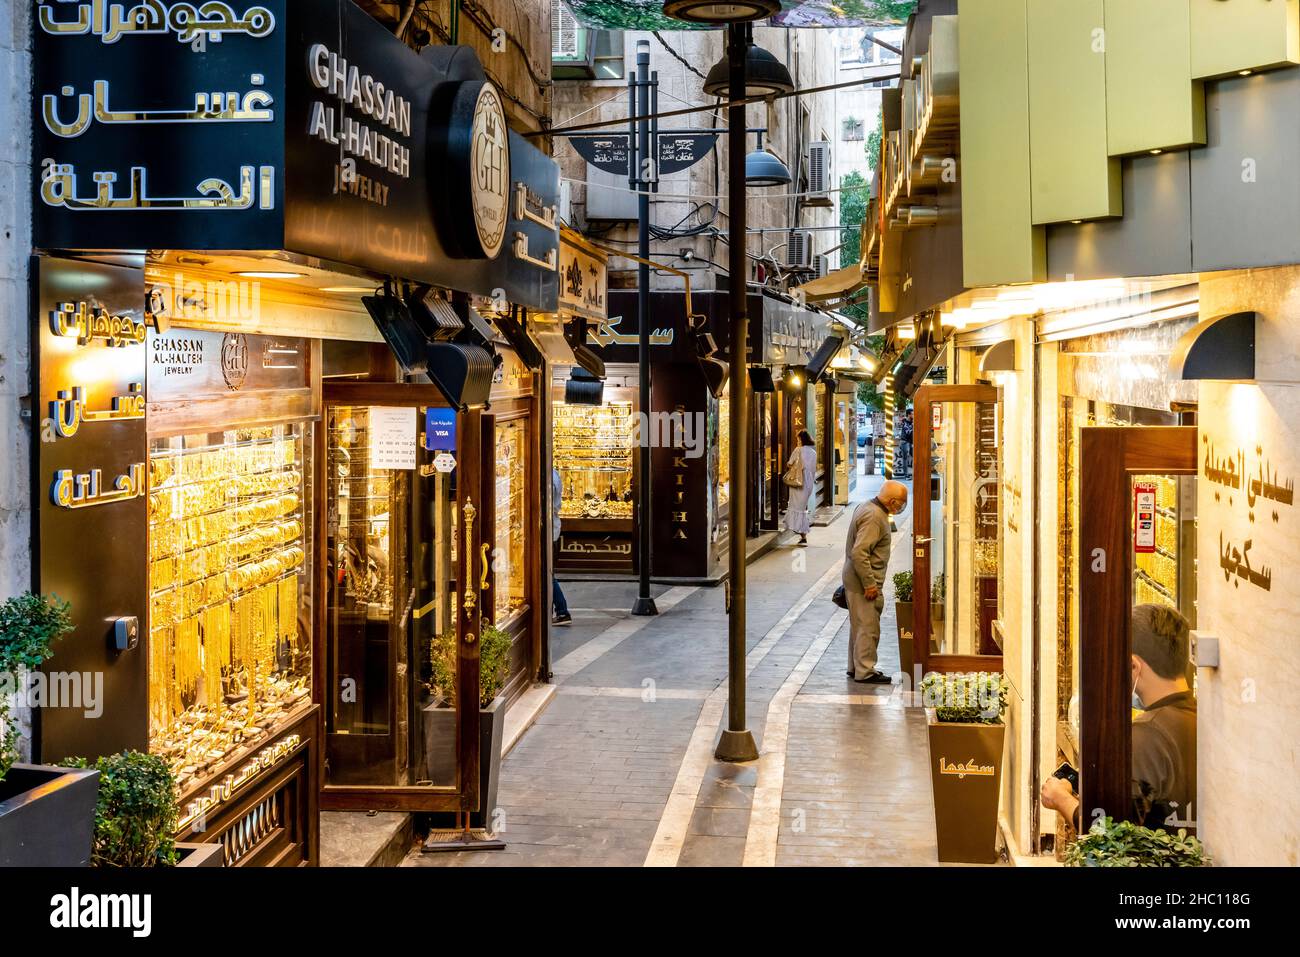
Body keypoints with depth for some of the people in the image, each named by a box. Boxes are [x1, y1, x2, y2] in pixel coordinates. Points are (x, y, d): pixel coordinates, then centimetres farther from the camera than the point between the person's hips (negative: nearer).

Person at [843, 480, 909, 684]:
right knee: (868, 627, -3)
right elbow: (859, 553, -28)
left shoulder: (866, 507, 11)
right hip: (863, 581, -11)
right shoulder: (873, 517, -22)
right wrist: (870, 584, -24)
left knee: (859, 625, 18)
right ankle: (865, 672, 4)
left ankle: (856, 667, 27)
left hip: (856, 579, 11)